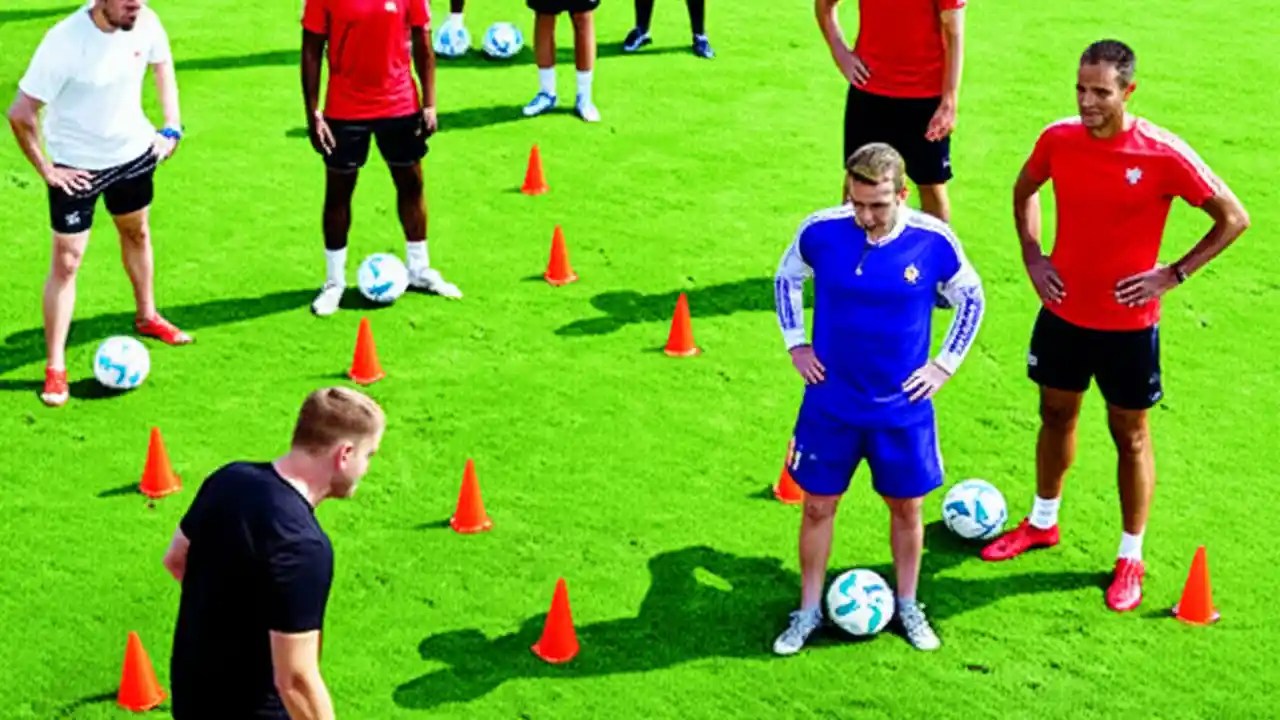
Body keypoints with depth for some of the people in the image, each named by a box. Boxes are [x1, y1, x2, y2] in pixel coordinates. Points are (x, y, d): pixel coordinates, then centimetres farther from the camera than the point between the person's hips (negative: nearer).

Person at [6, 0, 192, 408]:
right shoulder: (65, 41, -31)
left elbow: (161, 64, 8)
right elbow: (20, 113, -26)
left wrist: (172, 126, 3)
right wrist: (45, 168, -20)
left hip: (134, 152, 6)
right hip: (77, 167, -6)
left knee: (137, 233, 25)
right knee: (67, 260, -3)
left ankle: (147, 317, 50)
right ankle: (55, 368, 5)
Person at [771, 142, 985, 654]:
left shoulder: (933, 242, -14)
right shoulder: (820, 232, -13)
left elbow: (971, 298, 5)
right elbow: (786, 279, 9)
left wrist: (945, 363, 0)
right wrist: (796, 344, 3)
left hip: (903, 408, 0)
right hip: (831, 404, 0)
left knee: (907, 507, 12)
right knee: (818, 505, 9)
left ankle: (907, 606, 33)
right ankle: (809, 610, 26)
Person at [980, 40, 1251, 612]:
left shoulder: (1164, 156, -20)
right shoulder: (1058, 140, -8)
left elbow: (1234, 218, -10)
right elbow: (1024, 190, 14)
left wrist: (1173, 274, -14)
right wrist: (1032, 256, 2)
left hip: (1128, 324, -4)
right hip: (1063, 312, 4)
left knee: (1130, 434, 10)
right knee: (1056, 415, 20)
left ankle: (1130, 558, 23)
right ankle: (1042, 523, 41)